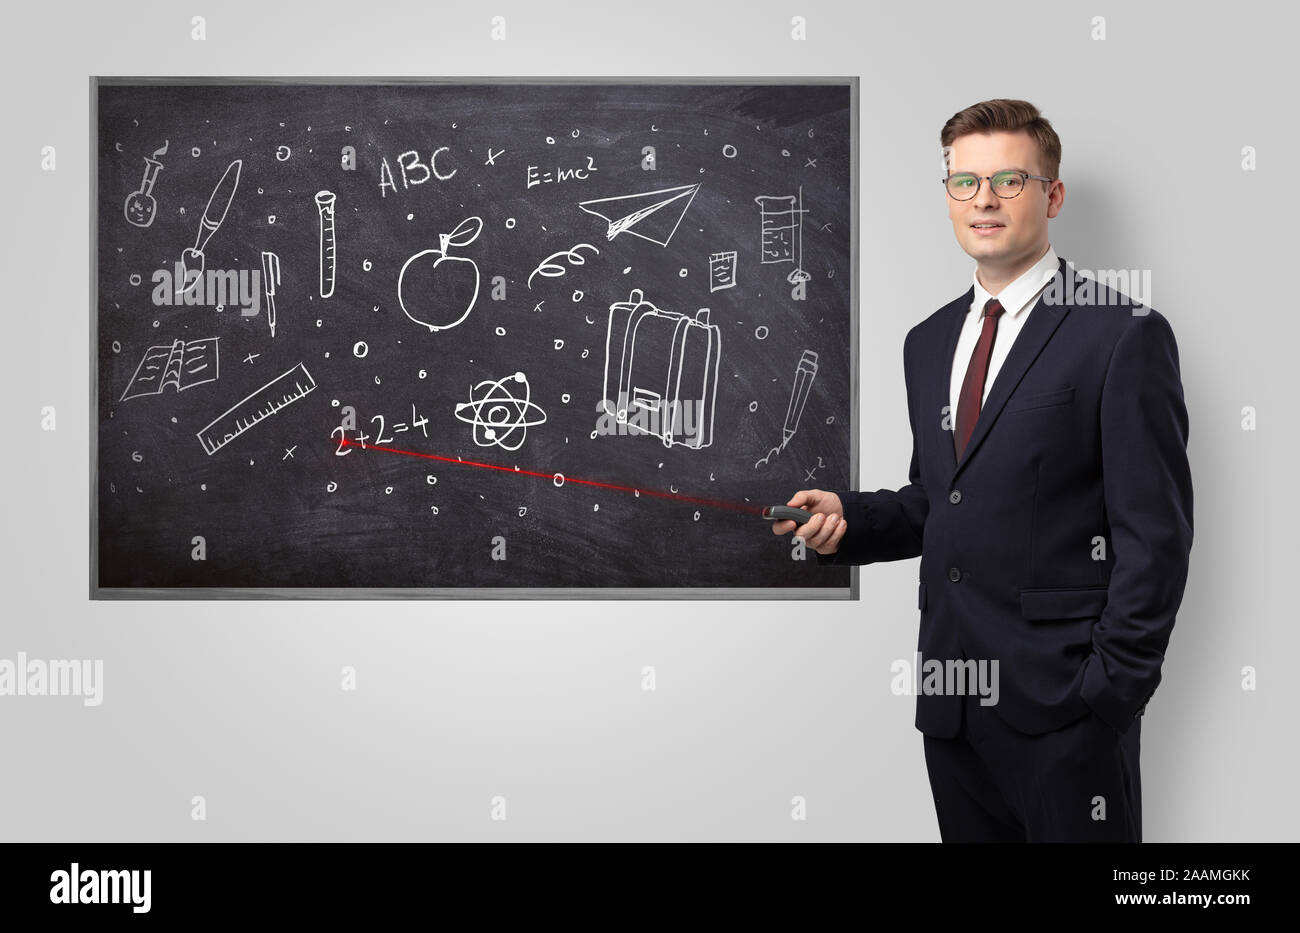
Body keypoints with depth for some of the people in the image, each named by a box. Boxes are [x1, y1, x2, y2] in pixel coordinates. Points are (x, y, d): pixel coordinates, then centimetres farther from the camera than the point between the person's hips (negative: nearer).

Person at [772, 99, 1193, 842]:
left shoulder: (1124, 336, -7)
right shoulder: (929, 341, 14)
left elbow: (1155, 534, -10)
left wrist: (1113, 690, -14)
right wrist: (847, 517, 2)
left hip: (1062, 702, -6)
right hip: (952, 699, 6)